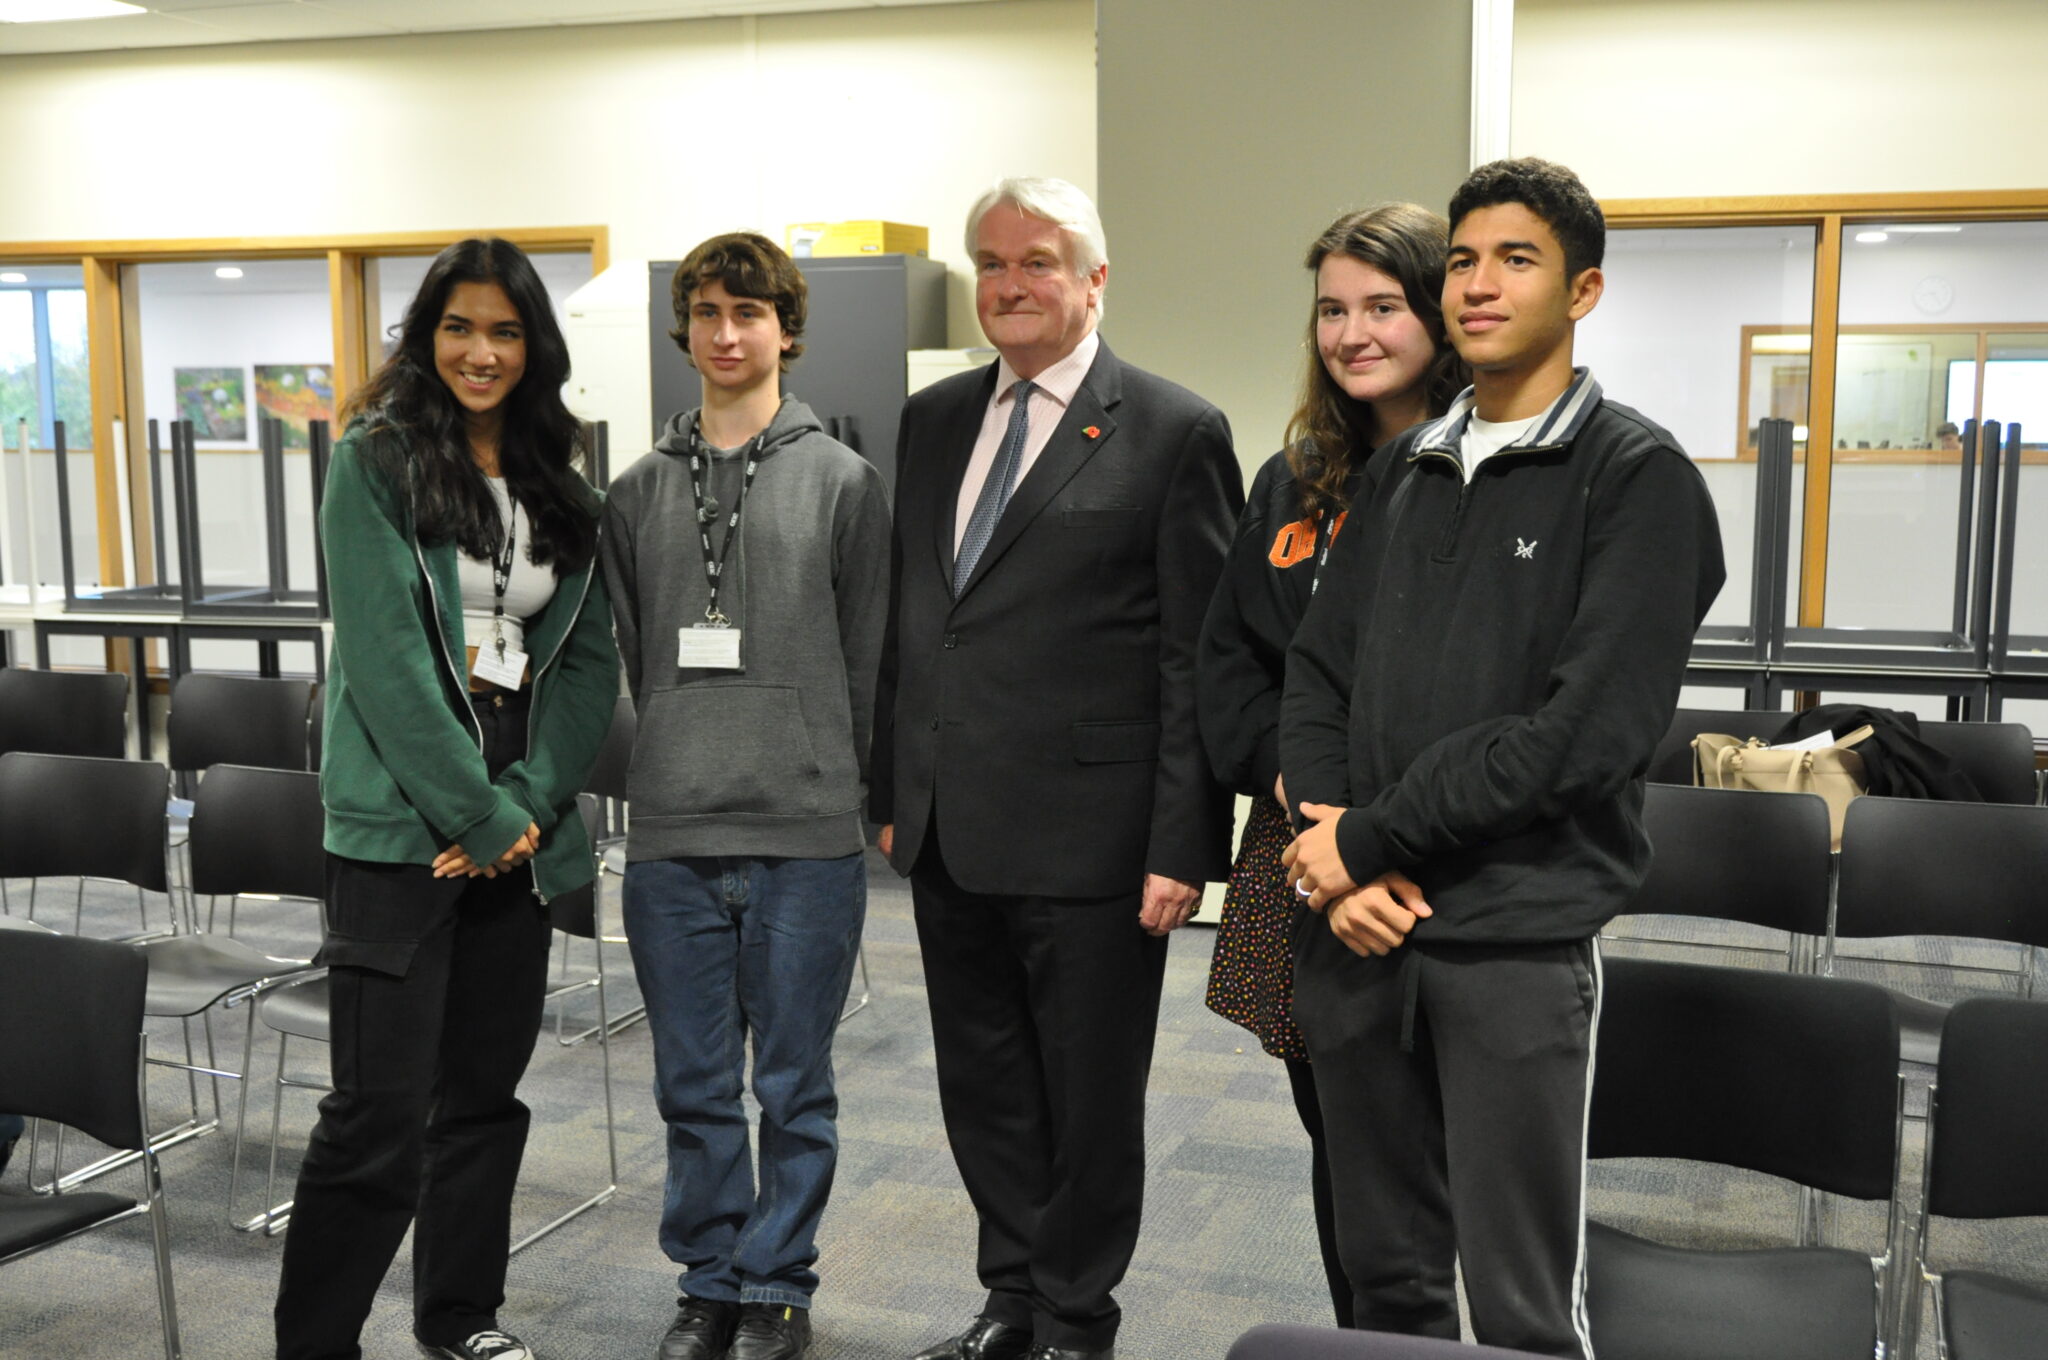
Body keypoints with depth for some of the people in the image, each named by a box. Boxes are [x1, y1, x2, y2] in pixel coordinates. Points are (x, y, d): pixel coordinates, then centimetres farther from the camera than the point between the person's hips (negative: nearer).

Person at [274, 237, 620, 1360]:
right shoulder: (375, 461, -4)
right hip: (401, 825, -5)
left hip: (520, 830, 5)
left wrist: (528, 802, -7)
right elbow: (385, 658, -12)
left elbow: (588, 657, 7)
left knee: (486, 1089, 13)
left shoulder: (557, 487, 11)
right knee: (380, 1110, -6)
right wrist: (478, 817, -13)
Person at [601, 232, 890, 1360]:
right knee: (695, 1086, 12)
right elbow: (628, 657, 13)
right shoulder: (639, 492, 9)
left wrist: (833, 782, 4)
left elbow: (869, 662, 2)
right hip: (670, 841, 3)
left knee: (793, 1087, 7)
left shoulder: (844, 481, 1)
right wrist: (678, 765, 9)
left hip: (805, 840, -2)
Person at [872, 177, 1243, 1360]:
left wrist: (1183, 847, -13)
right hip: (950, 831, 6)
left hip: (1088, 839, -6)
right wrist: (893, 793, 12)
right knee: (983, 1089, 17)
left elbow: (1198, 660, -9)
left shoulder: (1174, 432, -6)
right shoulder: (933, 420, 12)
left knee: (1089, 1099, 8)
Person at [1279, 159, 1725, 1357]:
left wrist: (1367, 838, -12)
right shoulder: (1404, 468, 13)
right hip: (1359, 934, 5)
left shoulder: (1637, 477, -5)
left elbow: (1590, 728, -15)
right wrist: (1333, 864, -7)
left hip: (1518, 943, -5)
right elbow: (1318, 672, 9)